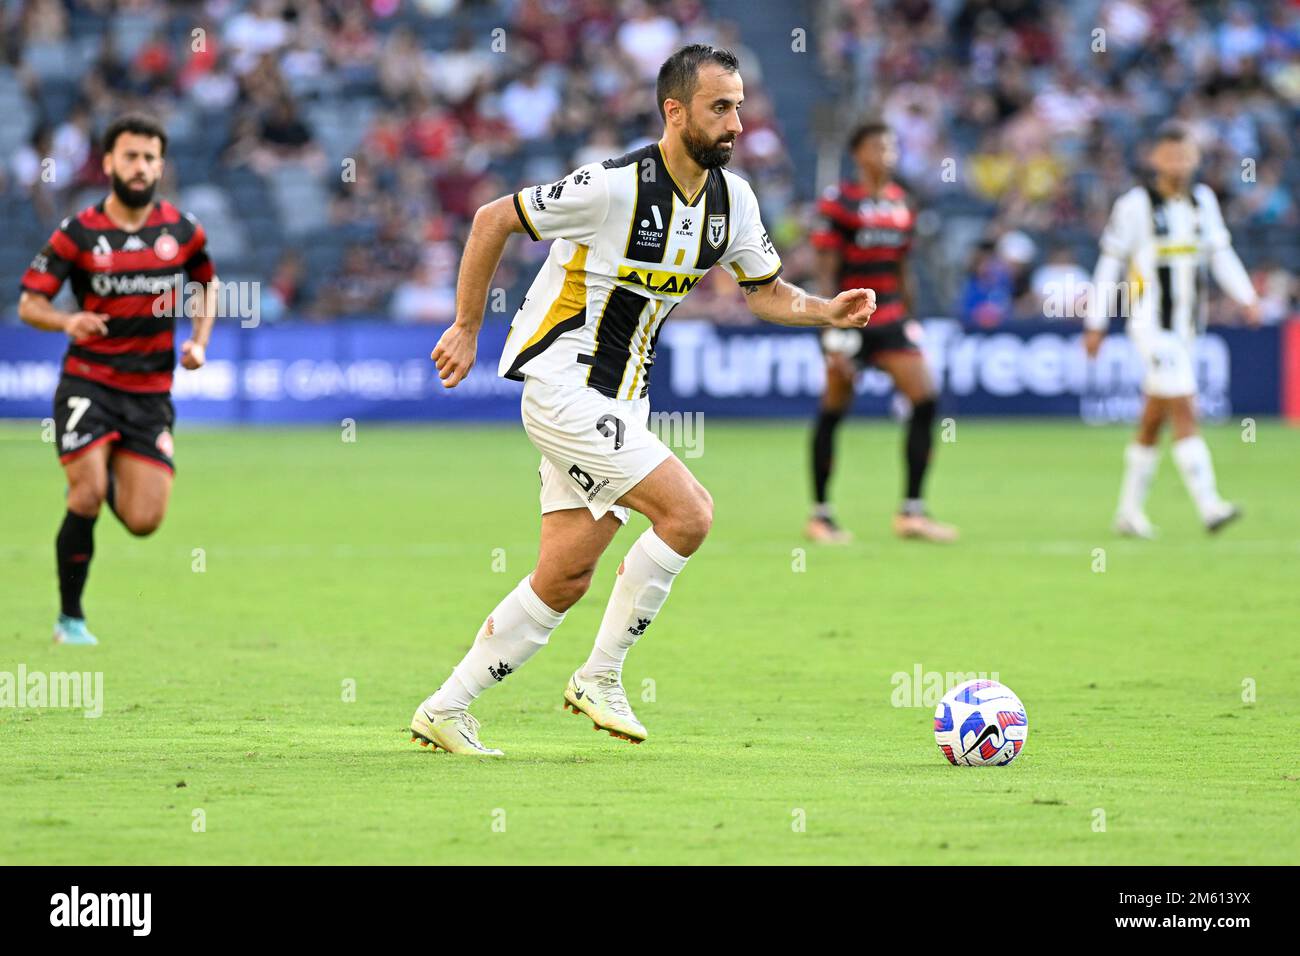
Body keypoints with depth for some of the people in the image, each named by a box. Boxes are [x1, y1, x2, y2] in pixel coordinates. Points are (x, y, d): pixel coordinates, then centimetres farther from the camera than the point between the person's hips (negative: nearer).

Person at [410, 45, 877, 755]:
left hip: (619, 400, 8)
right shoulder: (615, 185, -19)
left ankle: (445, 712, 15)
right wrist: (466, 329, -7)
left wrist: (825, 311, -4)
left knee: (566, 578, 5)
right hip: (561, 380, -8)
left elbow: (765, 291, 16)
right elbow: (493, 219, -11)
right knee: (688, 512, -18)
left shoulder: (732, 199, 2)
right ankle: (601, 677, -4)